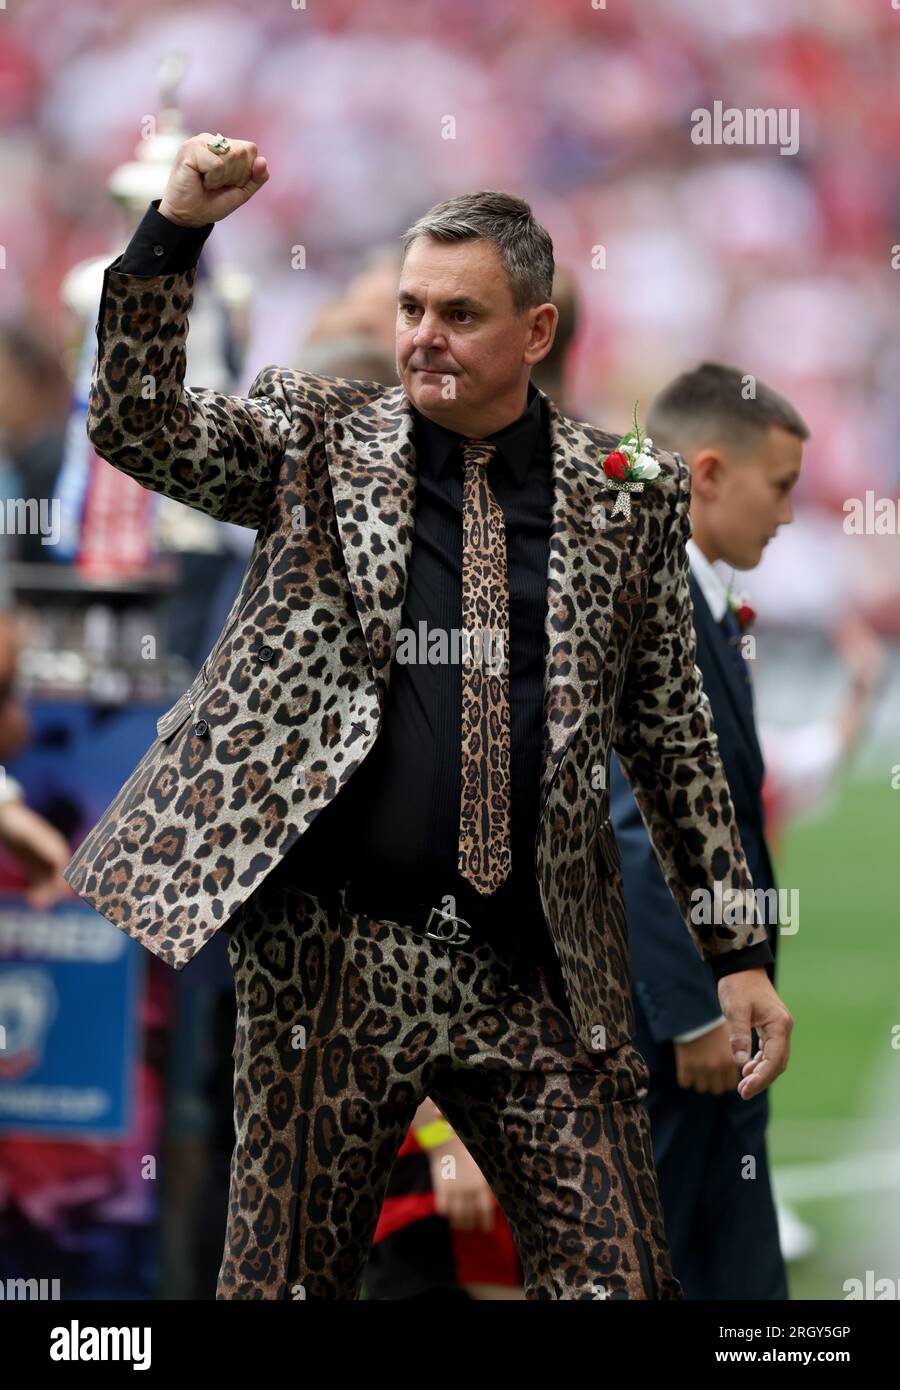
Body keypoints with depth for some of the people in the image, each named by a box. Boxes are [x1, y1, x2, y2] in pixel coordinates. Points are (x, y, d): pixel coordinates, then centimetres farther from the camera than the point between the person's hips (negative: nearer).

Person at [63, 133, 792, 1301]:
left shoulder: (629, 495, 8)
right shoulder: (318, 440, 6)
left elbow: (674, 733, 12)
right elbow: (138, 427, -6)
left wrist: (739, 953, 10)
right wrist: (173, 234, -18)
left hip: (542, 975, 1)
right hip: (332, 954, -1)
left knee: (619, 1277, -3)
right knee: (287, 1273, 5)